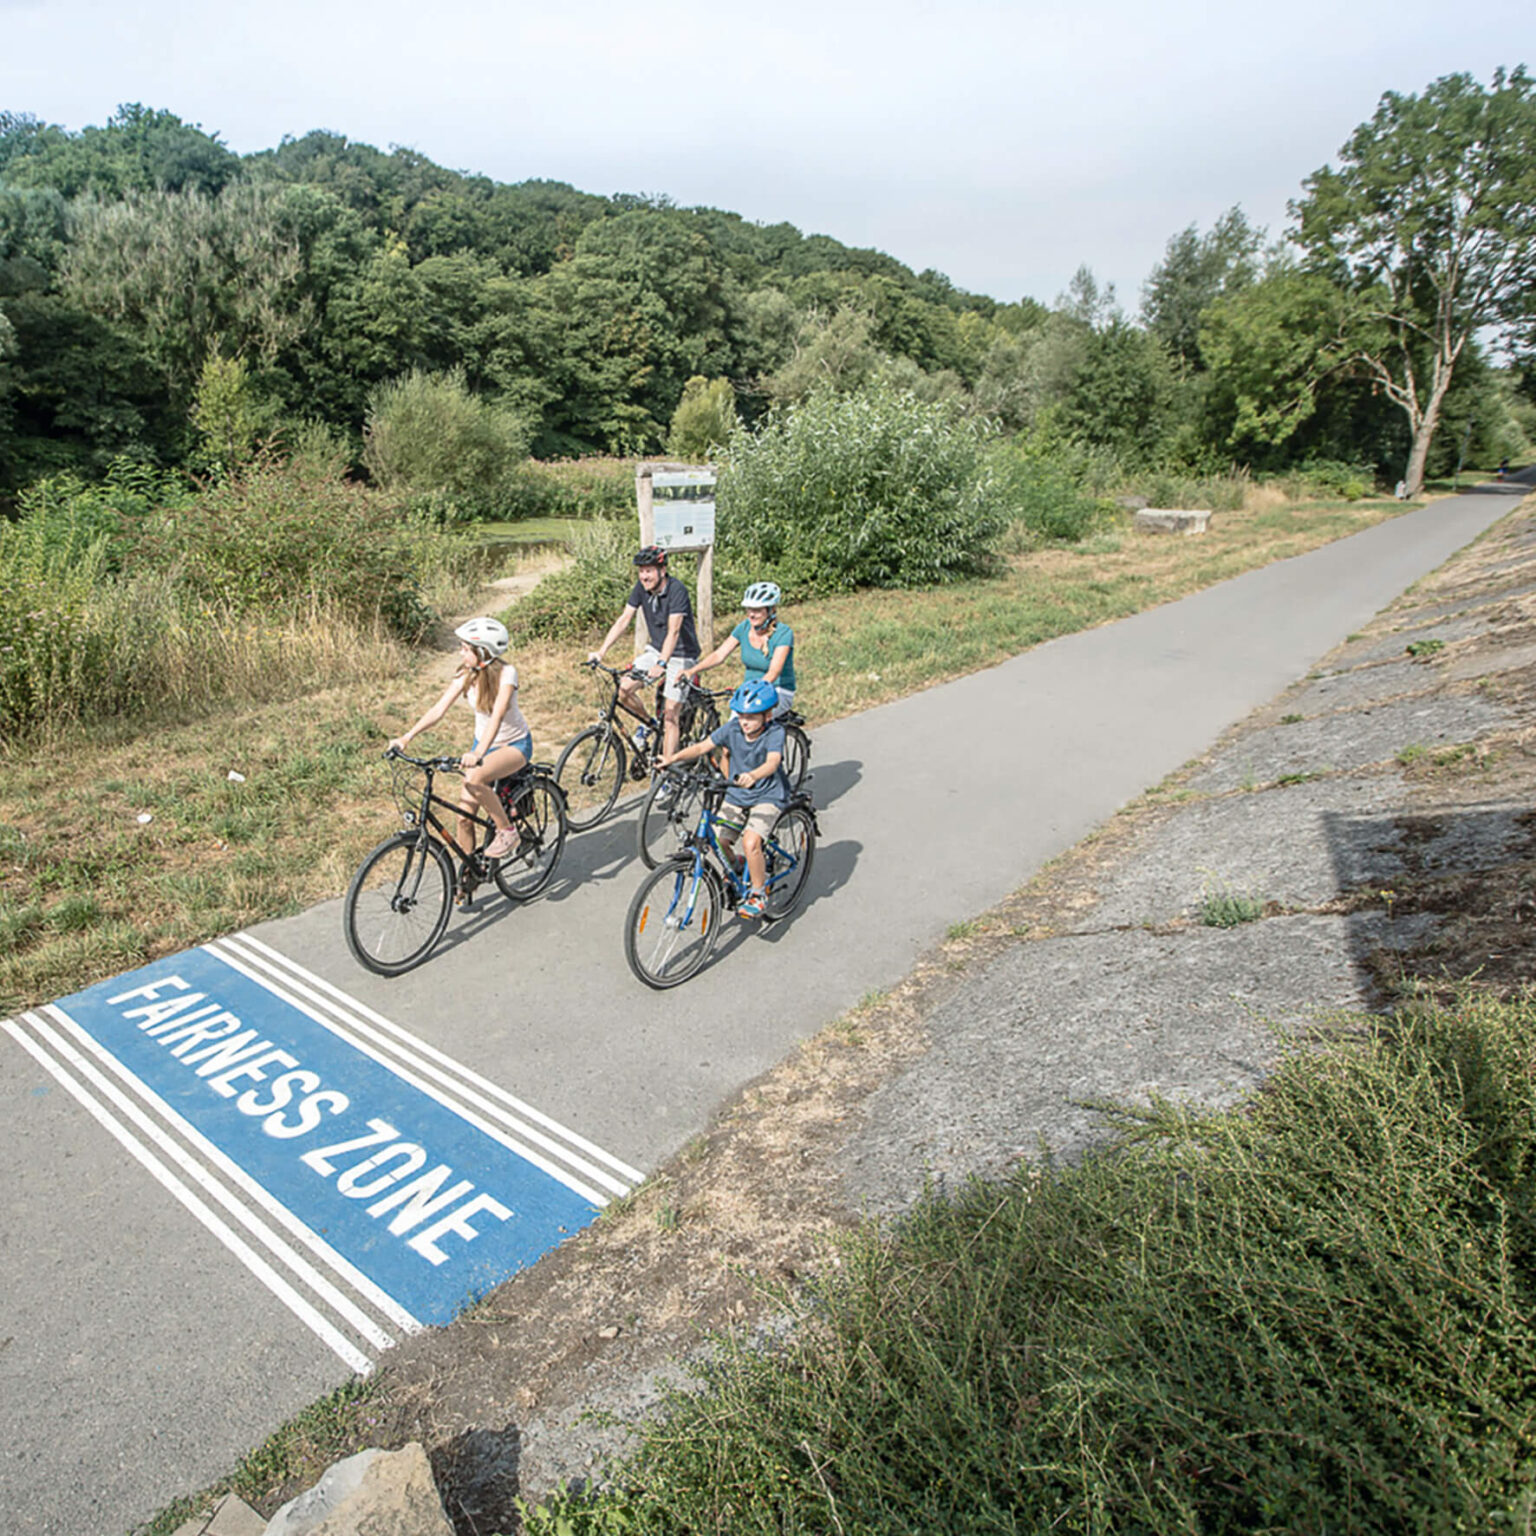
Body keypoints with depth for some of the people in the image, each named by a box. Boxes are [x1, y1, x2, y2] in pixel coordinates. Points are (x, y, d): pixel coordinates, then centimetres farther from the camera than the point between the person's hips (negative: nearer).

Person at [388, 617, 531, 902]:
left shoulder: (505, 673, -24)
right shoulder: (466, 674, -7)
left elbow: (497, 715, -37)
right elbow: (439, 709, -14)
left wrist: (477, 754, -51)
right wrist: (407, 737, -27)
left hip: (515, 745, -6)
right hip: (482, 743, 6)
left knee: (475, 778, -34)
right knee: (465, 815, -2)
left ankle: (507, 831, -12)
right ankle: (468, 877, 16)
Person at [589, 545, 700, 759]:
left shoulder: (676, 590, -23)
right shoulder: (642, 587, -4)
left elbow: (673, 631, -32)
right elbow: (624, 619, -5)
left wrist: (661, 664, -44)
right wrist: (601, 651, -14)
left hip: (681, 655, -6)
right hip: (655, 650, 6)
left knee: (670, 713, -10)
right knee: (623, 689, -9)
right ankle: (649, 723, 18)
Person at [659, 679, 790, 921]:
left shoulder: (775, 733, -17)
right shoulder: (733, 728, -7)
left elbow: (772, 763, -35)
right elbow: (702, 747, -13)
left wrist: (753, 776, -56)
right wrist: (674, 758, -29)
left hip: (768, 795, -5)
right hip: (736, 795, 5)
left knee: (750, 842, -26)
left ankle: (758, 892, -2)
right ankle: (738, 866, 26)